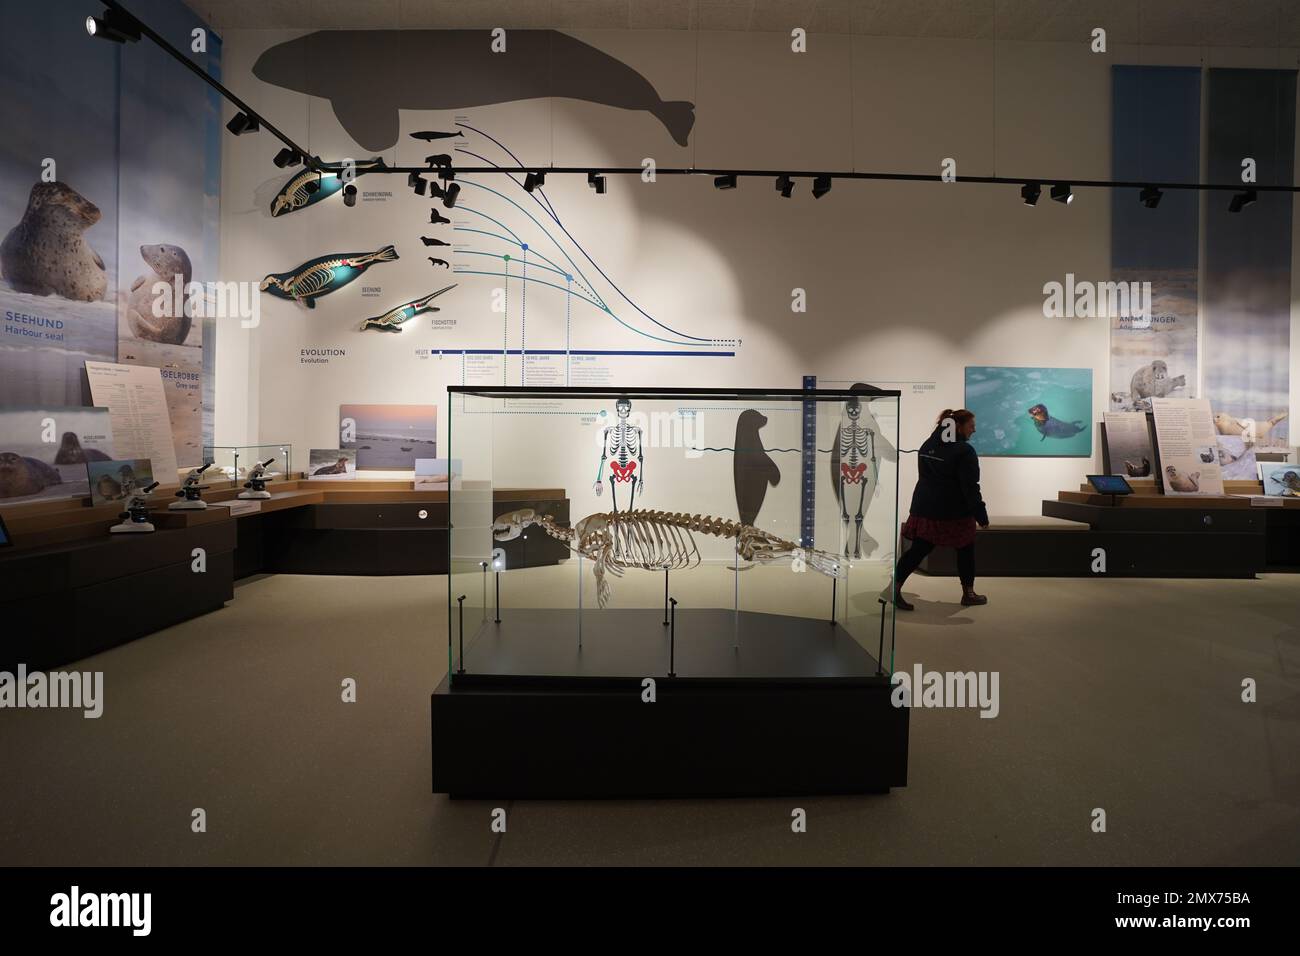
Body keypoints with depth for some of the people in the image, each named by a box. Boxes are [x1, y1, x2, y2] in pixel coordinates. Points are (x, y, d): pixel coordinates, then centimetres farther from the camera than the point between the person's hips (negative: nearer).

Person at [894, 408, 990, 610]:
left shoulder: (927, 445, 10)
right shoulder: (964, 450, -13)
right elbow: (970, 487, -16)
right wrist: (981, 516, -12)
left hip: (924, 509, 6)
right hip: (954, 513, -6)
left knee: (918, 550, 3)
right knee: (965, 550, 14)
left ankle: (894, 589, -6)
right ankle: (968, 593, 25)